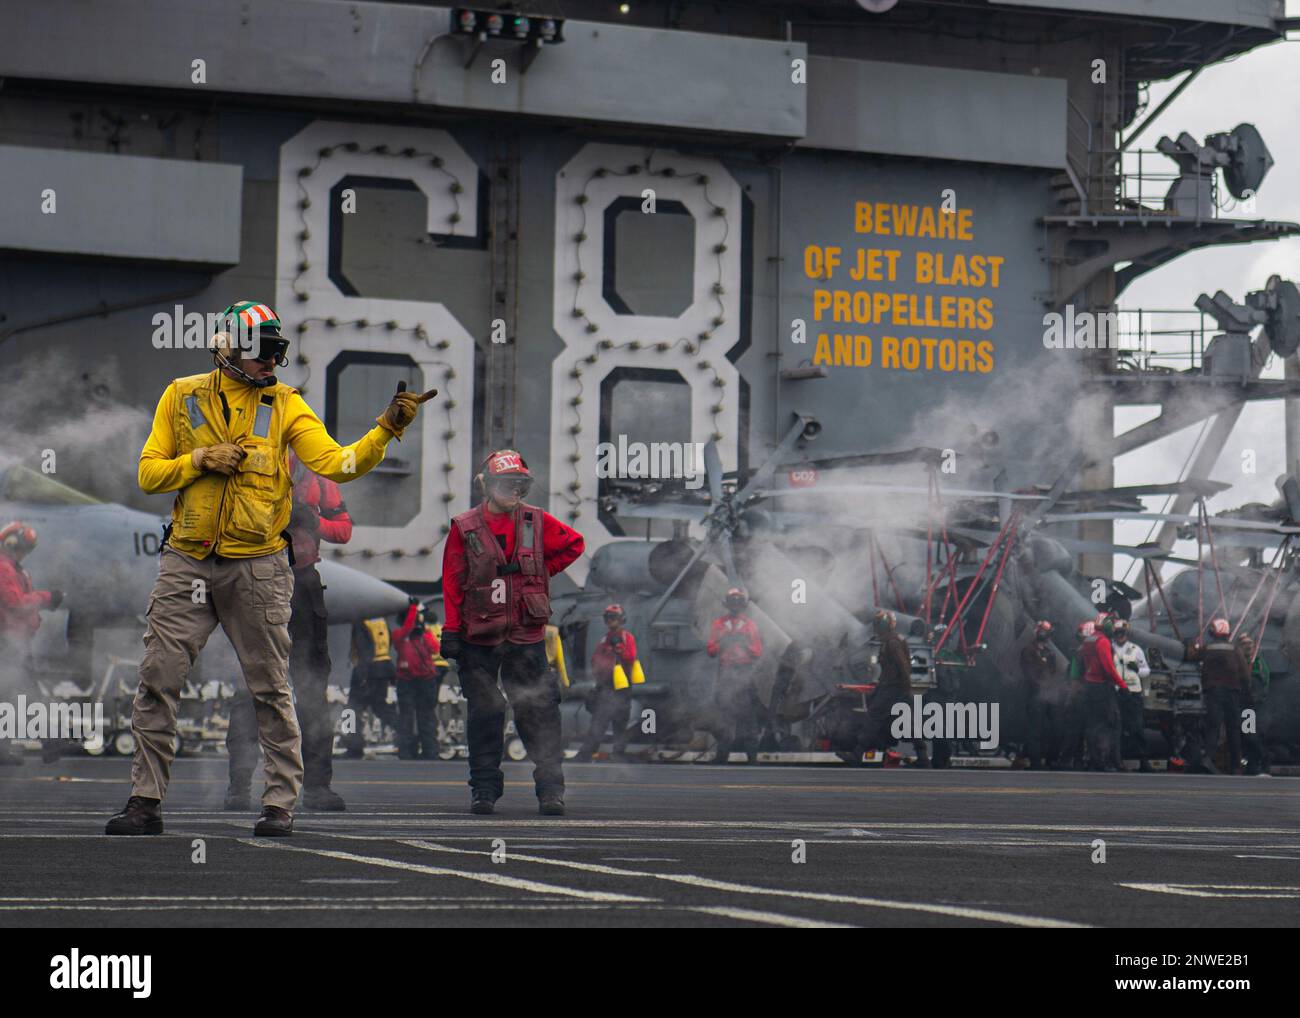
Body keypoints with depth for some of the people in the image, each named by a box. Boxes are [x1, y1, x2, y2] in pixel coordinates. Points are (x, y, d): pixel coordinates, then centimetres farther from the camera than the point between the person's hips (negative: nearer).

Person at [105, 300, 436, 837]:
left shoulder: (285, 404, 4)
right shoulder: (183, 397, 7)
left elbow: (336, 463, -6)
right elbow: (149, 473, 7)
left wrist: (385, 429, -20)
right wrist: (200, 459, -9)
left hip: (257, 566, -1)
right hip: (187, 564, 1)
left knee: (270, 689, 1)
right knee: (157, 681, 0)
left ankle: (280, 803, 9)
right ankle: (145, 801, 8)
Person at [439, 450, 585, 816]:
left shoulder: (537, 523, 4)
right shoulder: (465, 528, 1)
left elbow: (574, 543, 19)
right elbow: (452, 583, 2)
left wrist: (542, 570, 9)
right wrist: (451, 631, -3)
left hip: (527, 637, 0)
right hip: (478, 638, 0)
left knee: (539, 711, -4)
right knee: (483, 715, 5)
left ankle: (551, 790, -2)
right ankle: (484, 789, 12)